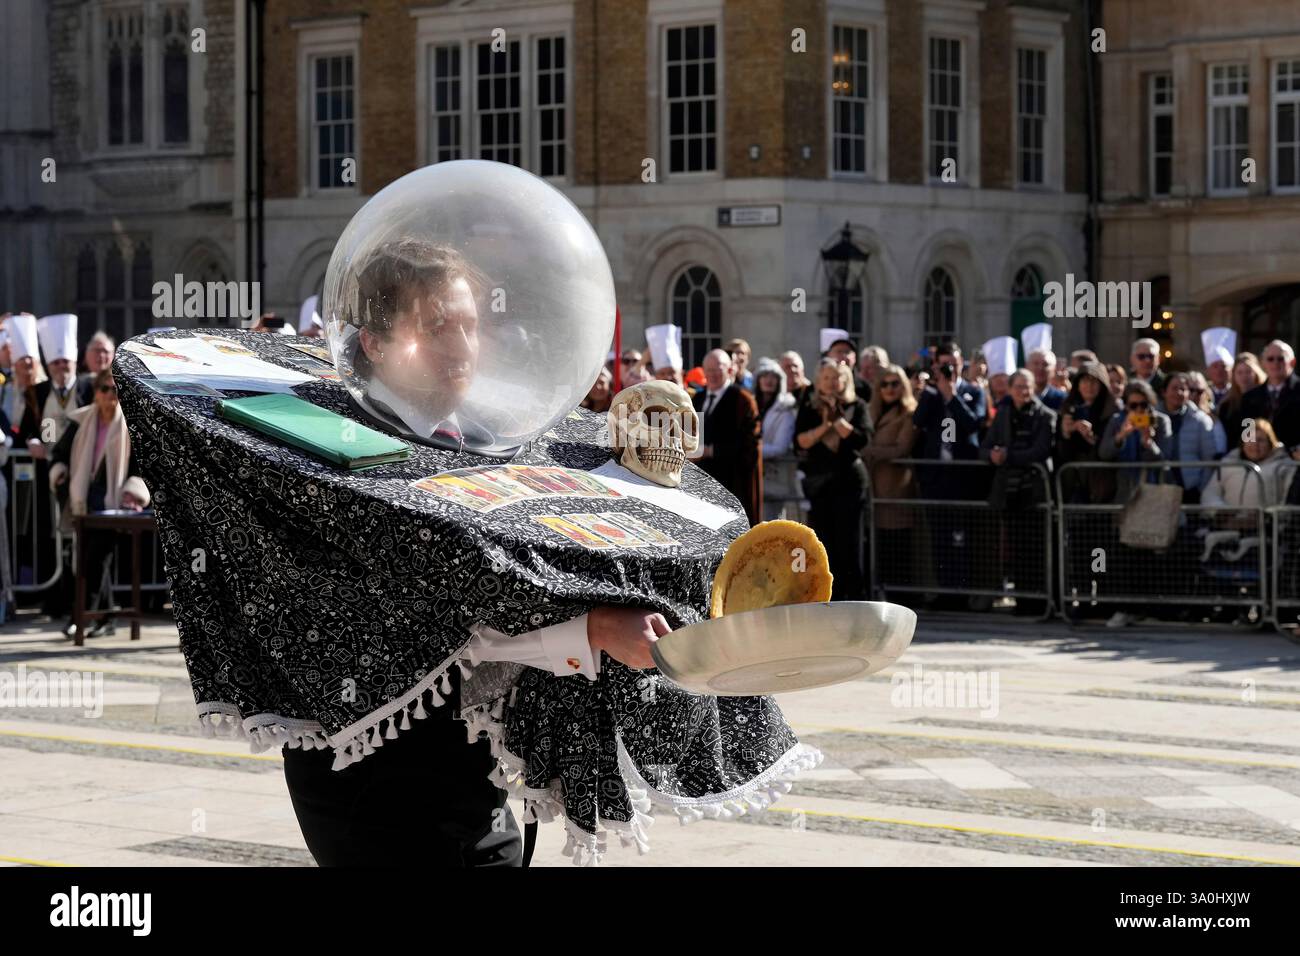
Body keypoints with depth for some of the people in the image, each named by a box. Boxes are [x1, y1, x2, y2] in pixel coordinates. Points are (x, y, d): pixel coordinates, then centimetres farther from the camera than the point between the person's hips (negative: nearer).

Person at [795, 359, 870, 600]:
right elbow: (801, 440, -4)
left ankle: (855, 595, -3)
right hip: (818, 480, 3)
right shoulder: (809, 409, 10)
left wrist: (837, 418, -11)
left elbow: (862, 438, -10)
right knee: (824, 541, 2)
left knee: (848, 539, -7)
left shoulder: (856, 406, 5)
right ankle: (832, 596, 8)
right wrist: (824, 425, -13)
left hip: (848, 480, -3)